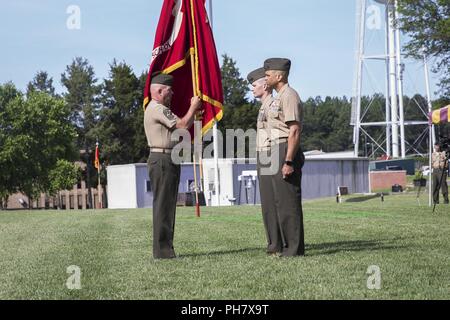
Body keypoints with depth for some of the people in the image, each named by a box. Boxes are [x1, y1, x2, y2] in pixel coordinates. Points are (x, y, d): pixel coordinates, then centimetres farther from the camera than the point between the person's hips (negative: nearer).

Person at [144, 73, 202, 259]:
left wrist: (194, 110, 16)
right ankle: (162, 251, -9)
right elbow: (182, 125, -16)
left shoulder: (160, 109, 22)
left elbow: (181, 126, 23)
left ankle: (164, 249, 15)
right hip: (163, 159, -11)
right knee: (163, 205, -10)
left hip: (168, 161, 11)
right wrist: (193, 107, -2)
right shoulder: (157, 109, -12)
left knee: (167, 205, 11)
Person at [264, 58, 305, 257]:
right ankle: (287, 247, 17)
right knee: (281, 201, 12)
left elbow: (294, 131, -20)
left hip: (286, 152, -11)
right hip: (277, 153, 11)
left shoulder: (289, 95, -12)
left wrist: (288, 162, -24)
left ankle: (295, 249, -5)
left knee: (288, 202, -9)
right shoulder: (279, 97, 20)